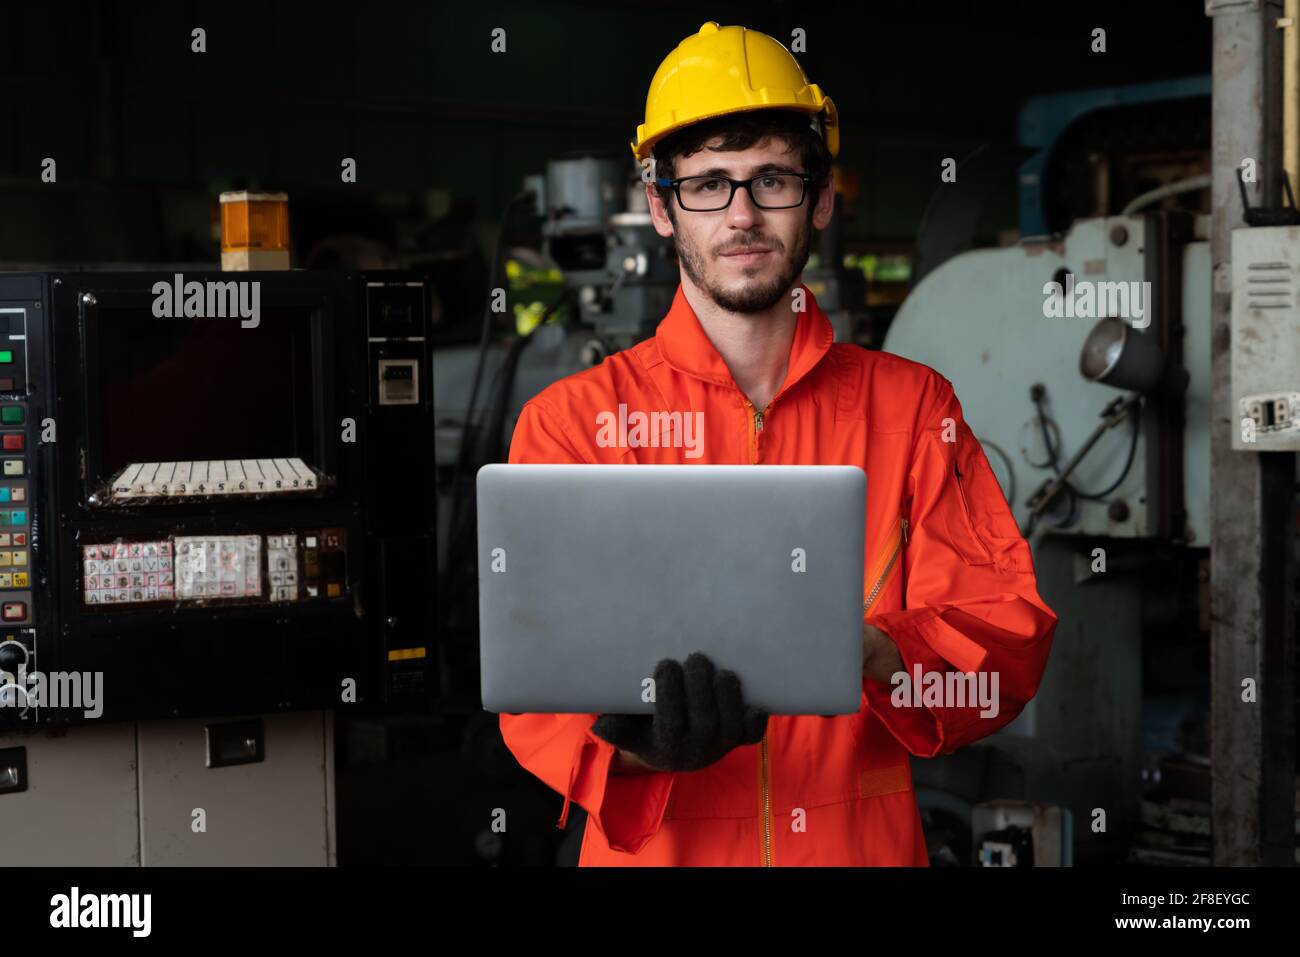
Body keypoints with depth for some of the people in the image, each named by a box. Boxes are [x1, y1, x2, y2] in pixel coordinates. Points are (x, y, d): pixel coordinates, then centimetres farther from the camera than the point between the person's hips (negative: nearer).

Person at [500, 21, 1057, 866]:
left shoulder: (914, 408, 3)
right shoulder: (569, 422, -2)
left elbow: (1008, 631, -4)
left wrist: (875, 654, -24)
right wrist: (636, 742, -30)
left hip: (869, 840, 1)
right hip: (658, 850, -1)